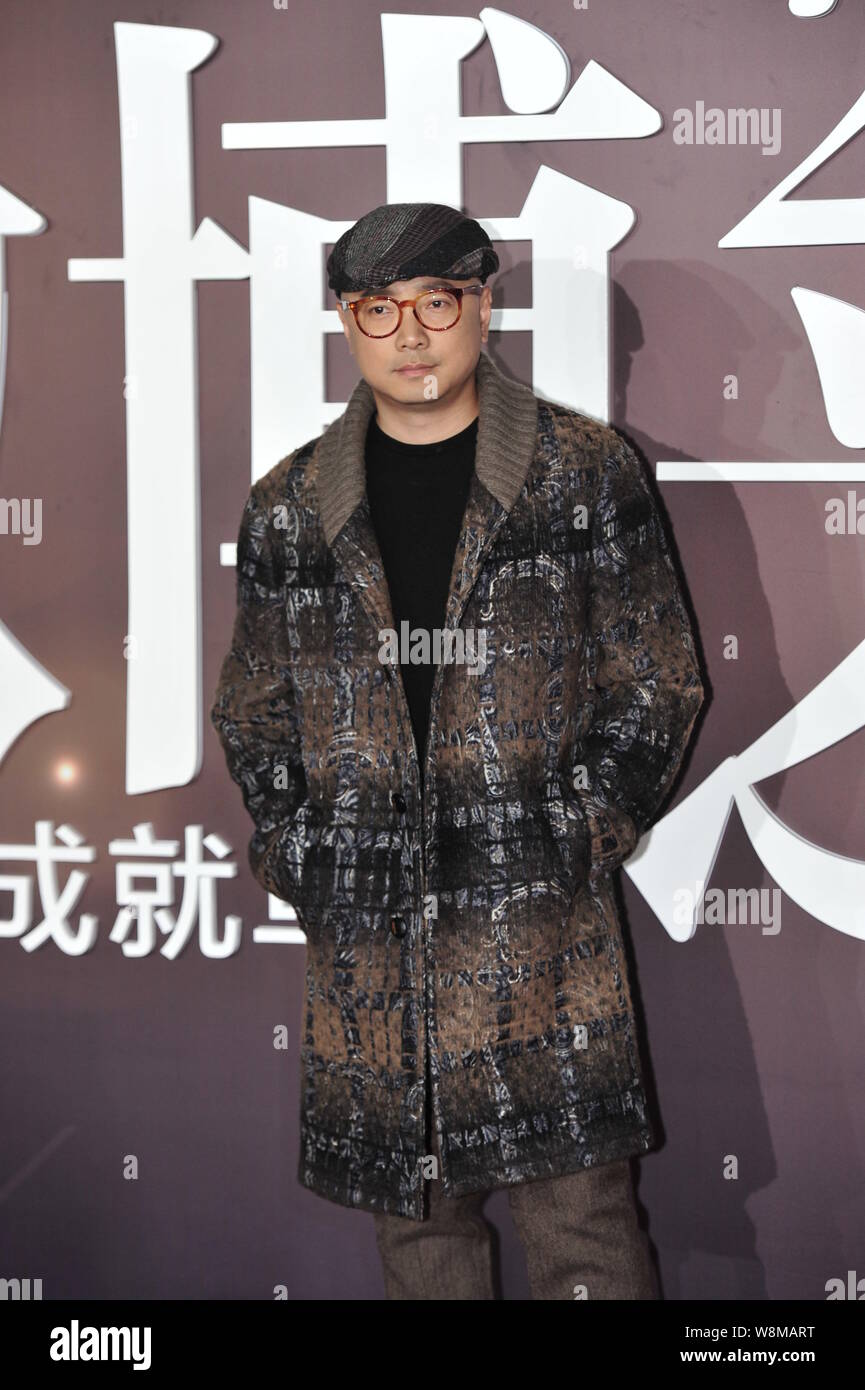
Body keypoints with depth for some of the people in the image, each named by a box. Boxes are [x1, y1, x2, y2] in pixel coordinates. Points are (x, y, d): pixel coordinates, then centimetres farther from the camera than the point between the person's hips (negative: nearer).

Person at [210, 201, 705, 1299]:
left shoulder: (584, 472, 2)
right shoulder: (288, 507, 9)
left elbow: (656, 684, 4)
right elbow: (252, 714, 15)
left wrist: (579, 837, -4)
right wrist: (300, 864, 3)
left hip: (542, 922, -2)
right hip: (363, 936, 3)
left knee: (579, 1214, -2)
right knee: (411, 1218, 11)